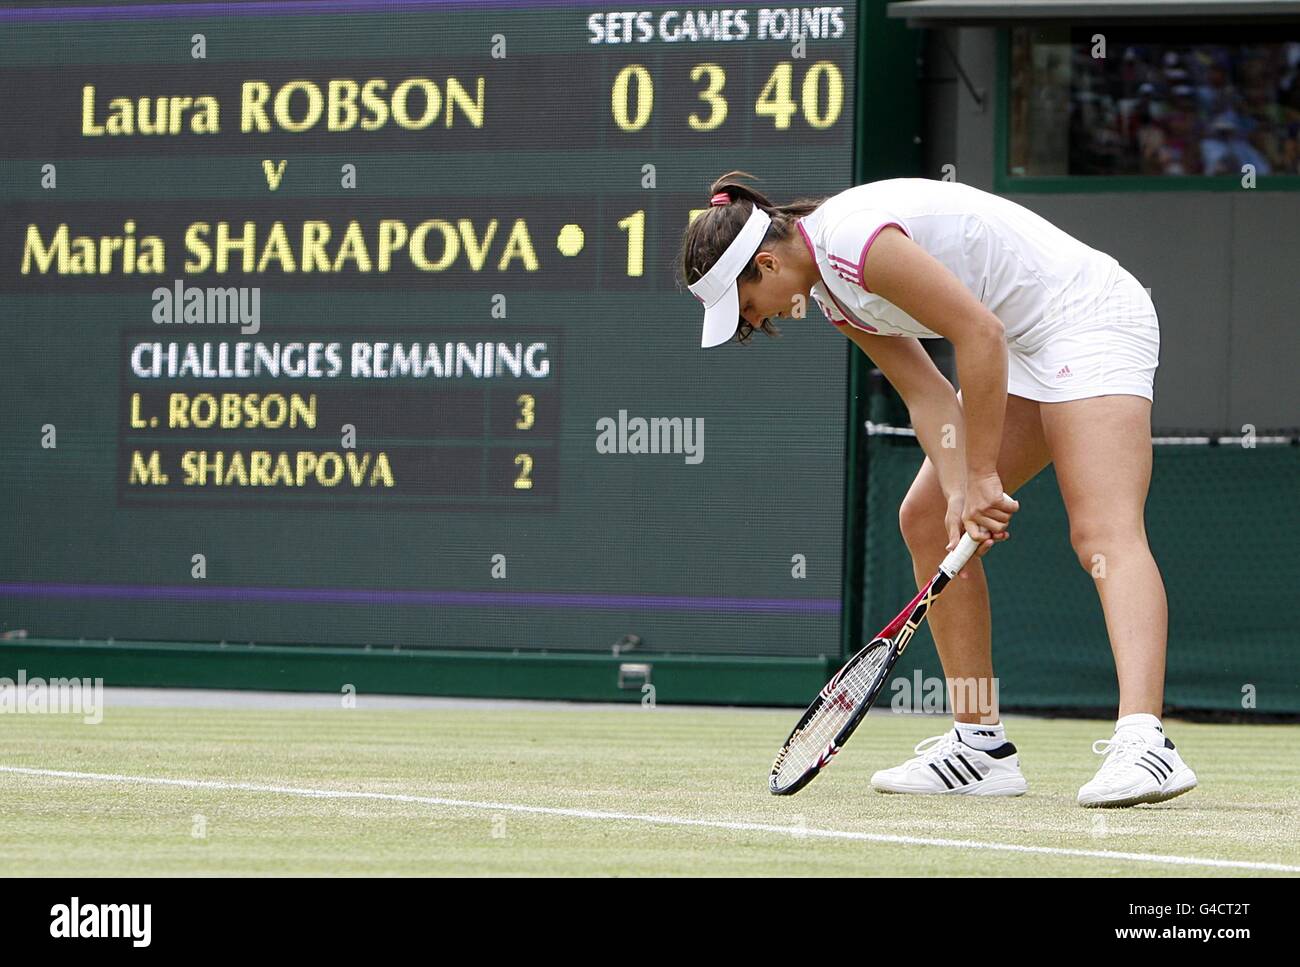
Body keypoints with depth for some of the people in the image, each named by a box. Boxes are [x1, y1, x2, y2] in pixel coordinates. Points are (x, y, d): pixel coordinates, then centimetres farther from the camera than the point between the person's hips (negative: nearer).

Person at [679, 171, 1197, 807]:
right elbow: (928, 393, 2)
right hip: (1022, 347, 11)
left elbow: (980, 332, -24)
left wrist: (981, 477, -18)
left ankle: (1143, 742, -40)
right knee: (926, 520, 9)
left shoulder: (855, 240, -23)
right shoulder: (829, 290, 7)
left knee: (1104, 533, -24)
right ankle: (980, 744, 11)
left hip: (1090, 319, -11)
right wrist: (959, 491, -13)